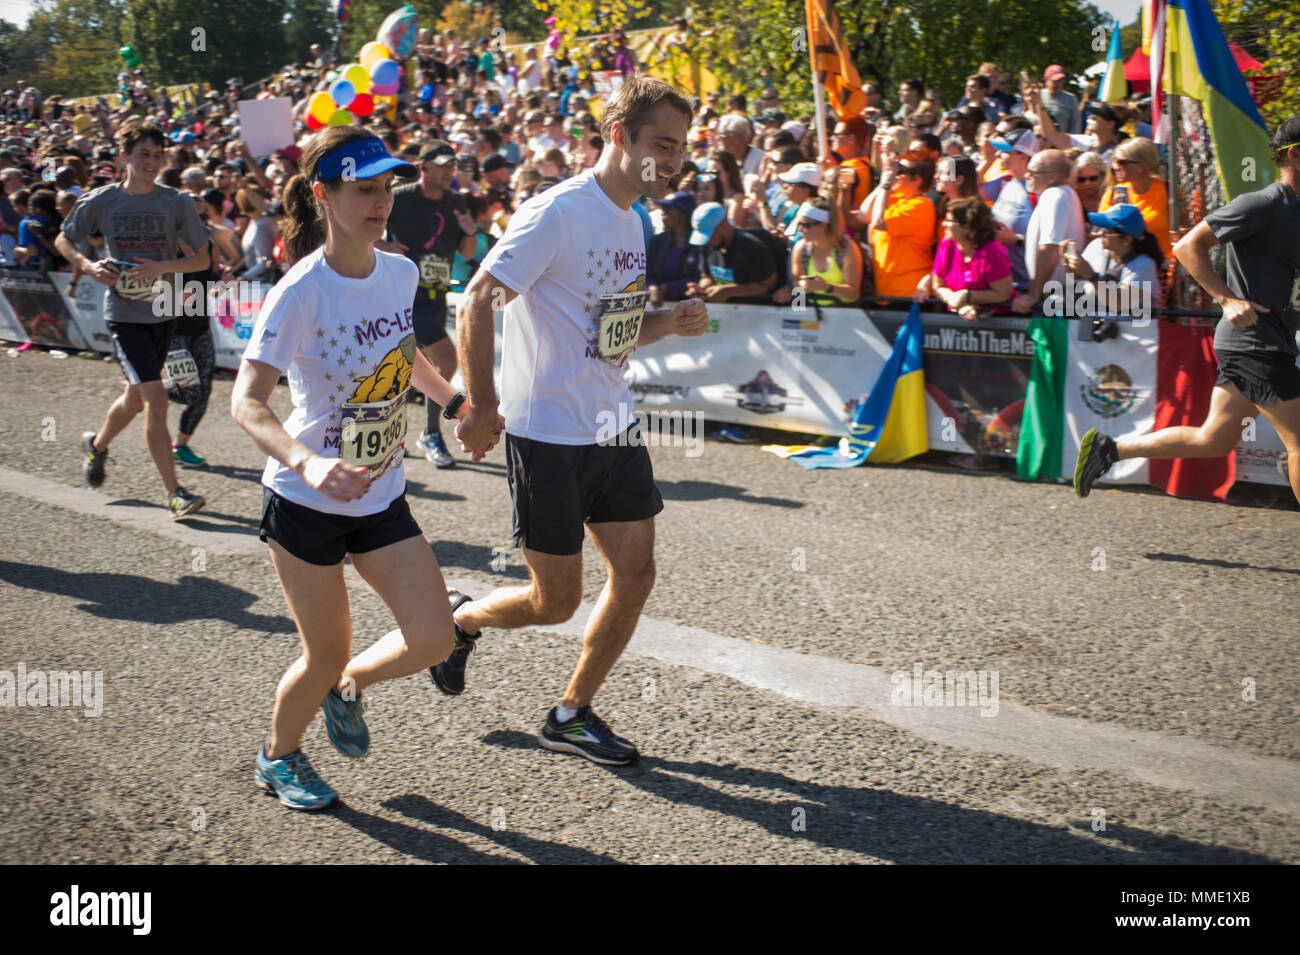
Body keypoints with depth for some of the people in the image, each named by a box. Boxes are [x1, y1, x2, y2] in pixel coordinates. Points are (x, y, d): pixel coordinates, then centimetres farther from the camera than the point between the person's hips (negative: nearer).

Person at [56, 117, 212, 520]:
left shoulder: (177, 202, -2)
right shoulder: (101, 200, -3)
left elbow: (203, 259, -1)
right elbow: (63, 240, 11)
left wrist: (162, 266, -18)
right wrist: (88, 266, -9)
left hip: (163, 312, 3)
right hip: (124, 313, -3)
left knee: (136, 398, 17)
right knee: (156, 400, -14)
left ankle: (98, 443, 49)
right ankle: (175, 494, -9)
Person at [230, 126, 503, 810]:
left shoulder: (401, 273, -2)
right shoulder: (301, 292, -22)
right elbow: (246, 402, -29)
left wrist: (457, 402, 18)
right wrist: (305, 462, -44)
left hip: (383, 496, 5)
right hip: (305, 501, -5)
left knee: (432, 638, -4)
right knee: (325, 656, 5)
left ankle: (349, 687, 30)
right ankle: (278, 757, 37)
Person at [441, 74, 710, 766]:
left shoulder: (630, 221, 11)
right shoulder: (558, 212, -16)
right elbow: (476, 305, -16)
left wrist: (668, 322, 1)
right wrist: (483, 408, -18)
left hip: (613, 428, 8)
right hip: (547, 435, -8)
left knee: (635, 572, 5)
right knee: (555, 601, 1)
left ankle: (571, 714, 21)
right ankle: (460, 619, 31)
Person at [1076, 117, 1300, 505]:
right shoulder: (1264, 204, -11)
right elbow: (1188, 246, -16)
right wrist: (1228, 299, -23)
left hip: (1250, 345, 9)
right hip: (1254, 341, -9)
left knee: (1214, 441, 11)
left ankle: (1109, 448, 17)